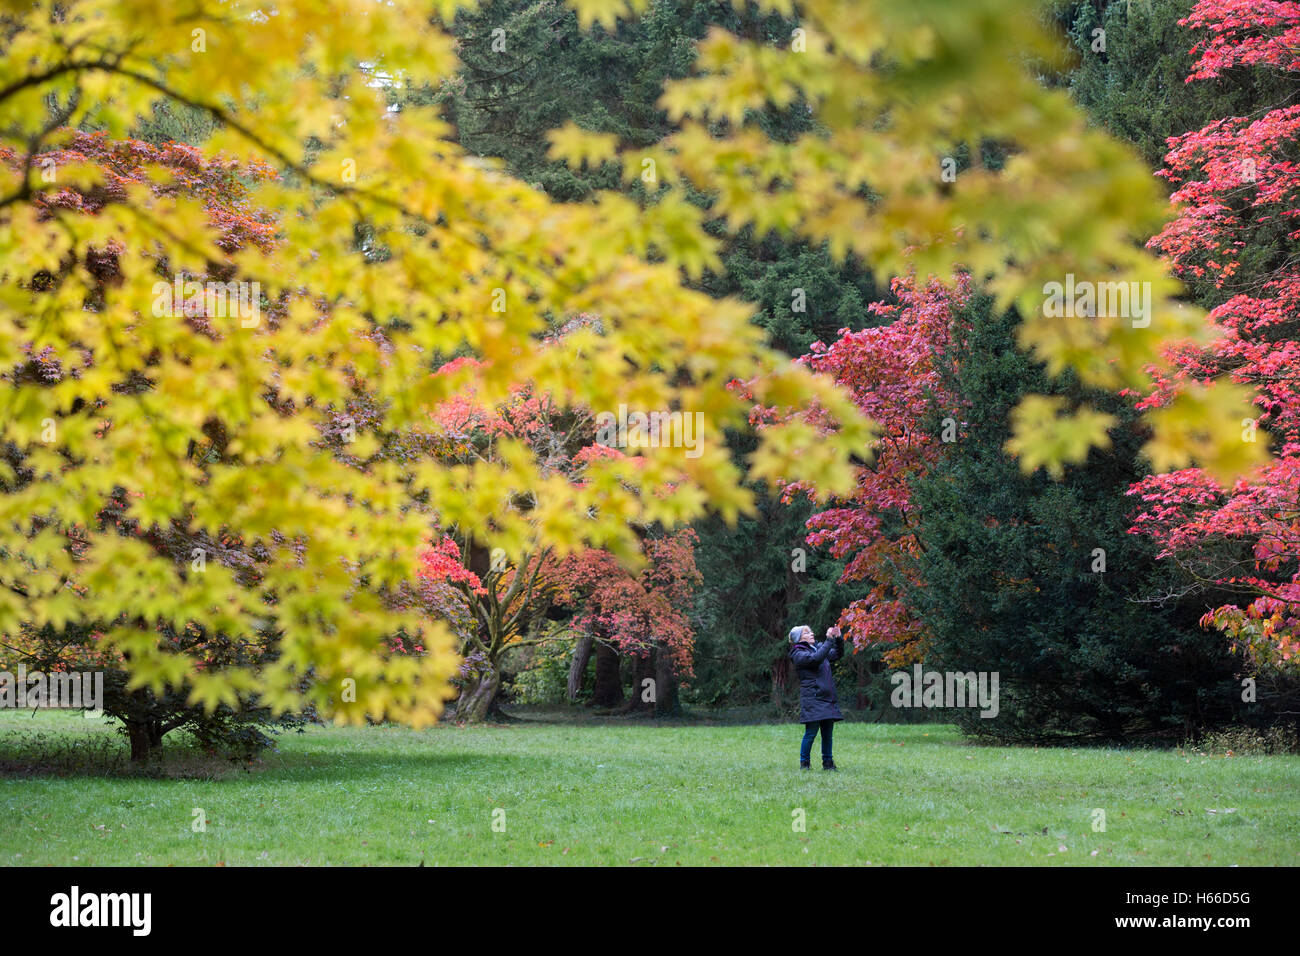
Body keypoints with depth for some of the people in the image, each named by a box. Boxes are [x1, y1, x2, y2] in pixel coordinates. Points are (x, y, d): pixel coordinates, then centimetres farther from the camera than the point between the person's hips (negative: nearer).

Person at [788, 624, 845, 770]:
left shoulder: (818, 648, 19)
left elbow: (838, 654, 23)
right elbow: (816, 659, -23)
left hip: (828, 697, 7)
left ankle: (828, 763, 15)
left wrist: (838, 639, 6)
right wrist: (829, 640, -21)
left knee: (827, 732, 8)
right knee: (811, 732, -8)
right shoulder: (799, 654, -5)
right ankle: (804, 763, 1)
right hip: (812, 699, -7)